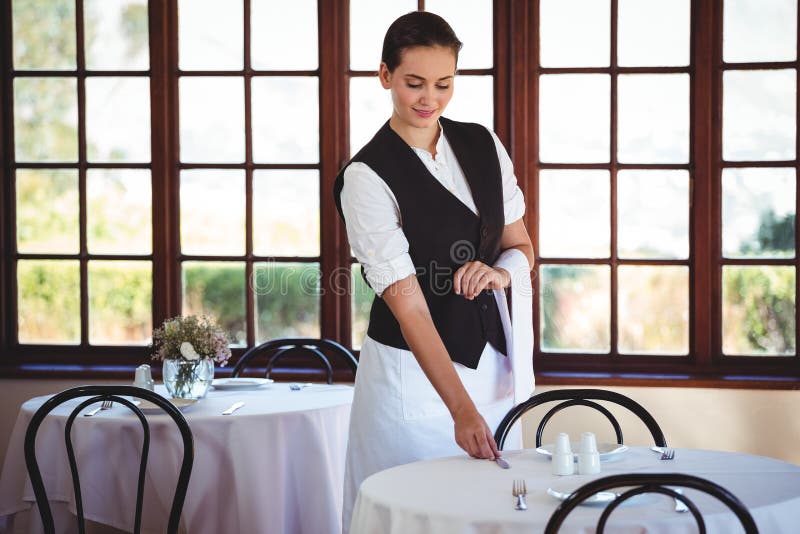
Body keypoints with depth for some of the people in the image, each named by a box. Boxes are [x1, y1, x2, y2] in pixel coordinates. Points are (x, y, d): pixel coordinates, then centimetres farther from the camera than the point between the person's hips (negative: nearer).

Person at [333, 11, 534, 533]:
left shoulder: (483, 145, 3)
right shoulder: (367, 177, -15)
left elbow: (521, 245, 11)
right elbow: (407, 303, -21)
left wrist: (499, 271, -14)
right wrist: (461, 408, -29)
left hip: (495, 356, 5)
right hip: (415, 368, -5)